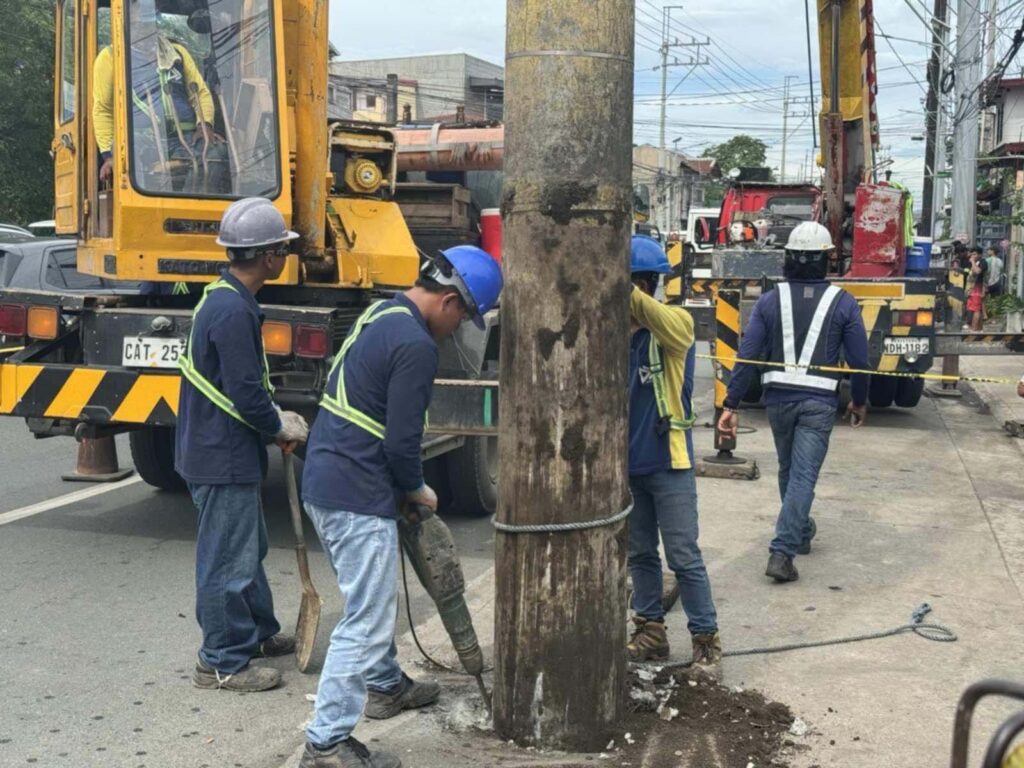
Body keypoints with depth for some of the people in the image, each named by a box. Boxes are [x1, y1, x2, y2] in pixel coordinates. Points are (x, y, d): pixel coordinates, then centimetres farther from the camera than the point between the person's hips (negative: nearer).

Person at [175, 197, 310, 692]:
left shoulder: (226, 297, 10)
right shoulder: (233, 311, -23)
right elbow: (246, 395, -24)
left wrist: (277, 416, 9)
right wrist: (282, 428, -7)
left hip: (221, 450, 11)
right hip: (223, 458, -11)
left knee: (249, 547, 23)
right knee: (229, 559, 1)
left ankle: (258, 632, 38)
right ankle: (223, 663, 13)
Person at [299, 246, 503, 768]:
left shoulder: (380, 315, 12)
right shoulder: (415, 345, -19)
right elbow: (402, 441, -19)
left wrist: (402, 486, 16)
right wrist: (416, 489, 1)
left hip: (323, 482, 10)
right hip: (358, 497, -10)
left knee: (372, 598, 26)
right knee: (366, 620, -2)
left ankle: (384, 686, 44)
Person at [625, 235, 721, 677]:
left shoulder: (675, 325, -11)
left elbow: (642, 306, -34)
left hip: (668, 464, -5)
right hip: (628, 463, 5)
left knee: (684, 557, 0)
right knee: (639, 554, 14)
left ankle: (706, 640, 12)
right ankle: (650, 632, 26)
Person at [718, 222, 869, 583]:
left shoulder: (769, 301, -1)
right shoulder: (843, 303, -3)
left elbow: (747, 356, -5)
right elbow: (859, 359, 0)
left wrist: (731, 405, -2)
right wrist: (859, 401, 16)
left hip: (778, 397, 2)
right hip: (819, 402, -2)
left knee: (788, 469, 21)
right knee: (803, 475, -3)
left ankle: (800, 532, 39)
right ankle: (782, 552, -13)